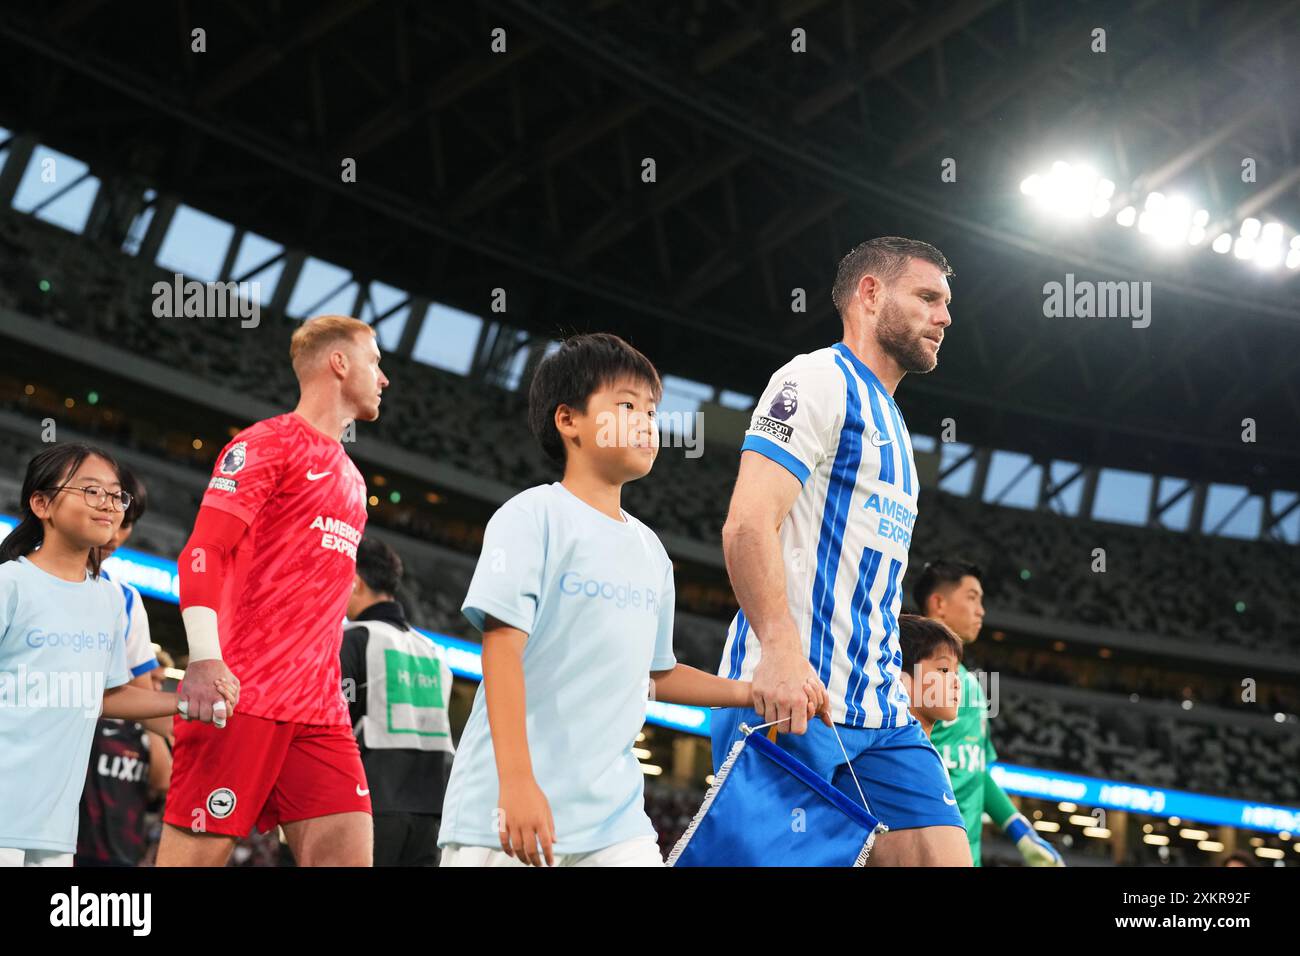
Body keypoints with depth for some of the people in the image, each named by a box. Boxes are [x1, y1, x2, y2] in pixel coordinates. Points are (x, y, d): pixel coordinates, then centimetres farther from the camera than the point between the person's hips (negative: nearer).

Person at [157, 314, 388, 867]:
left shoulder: (351, 480, 24)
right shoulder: (268, 443, 0)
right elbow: (203, 551, -10)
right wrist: (204, 658, -24)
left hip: (320, 714, 7)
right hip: (239, 698, -7)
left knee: (349, 853, -6)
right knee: (197, 855, -8)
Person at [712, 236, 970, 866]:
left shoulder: (889, 423, 27)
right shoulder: (819, 379, -3)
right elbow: (748, 525, -16)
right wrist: (781, 652, -29)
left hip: (882, 715, 9)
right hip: (792, 698, -9)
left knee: (944, 857, -3)